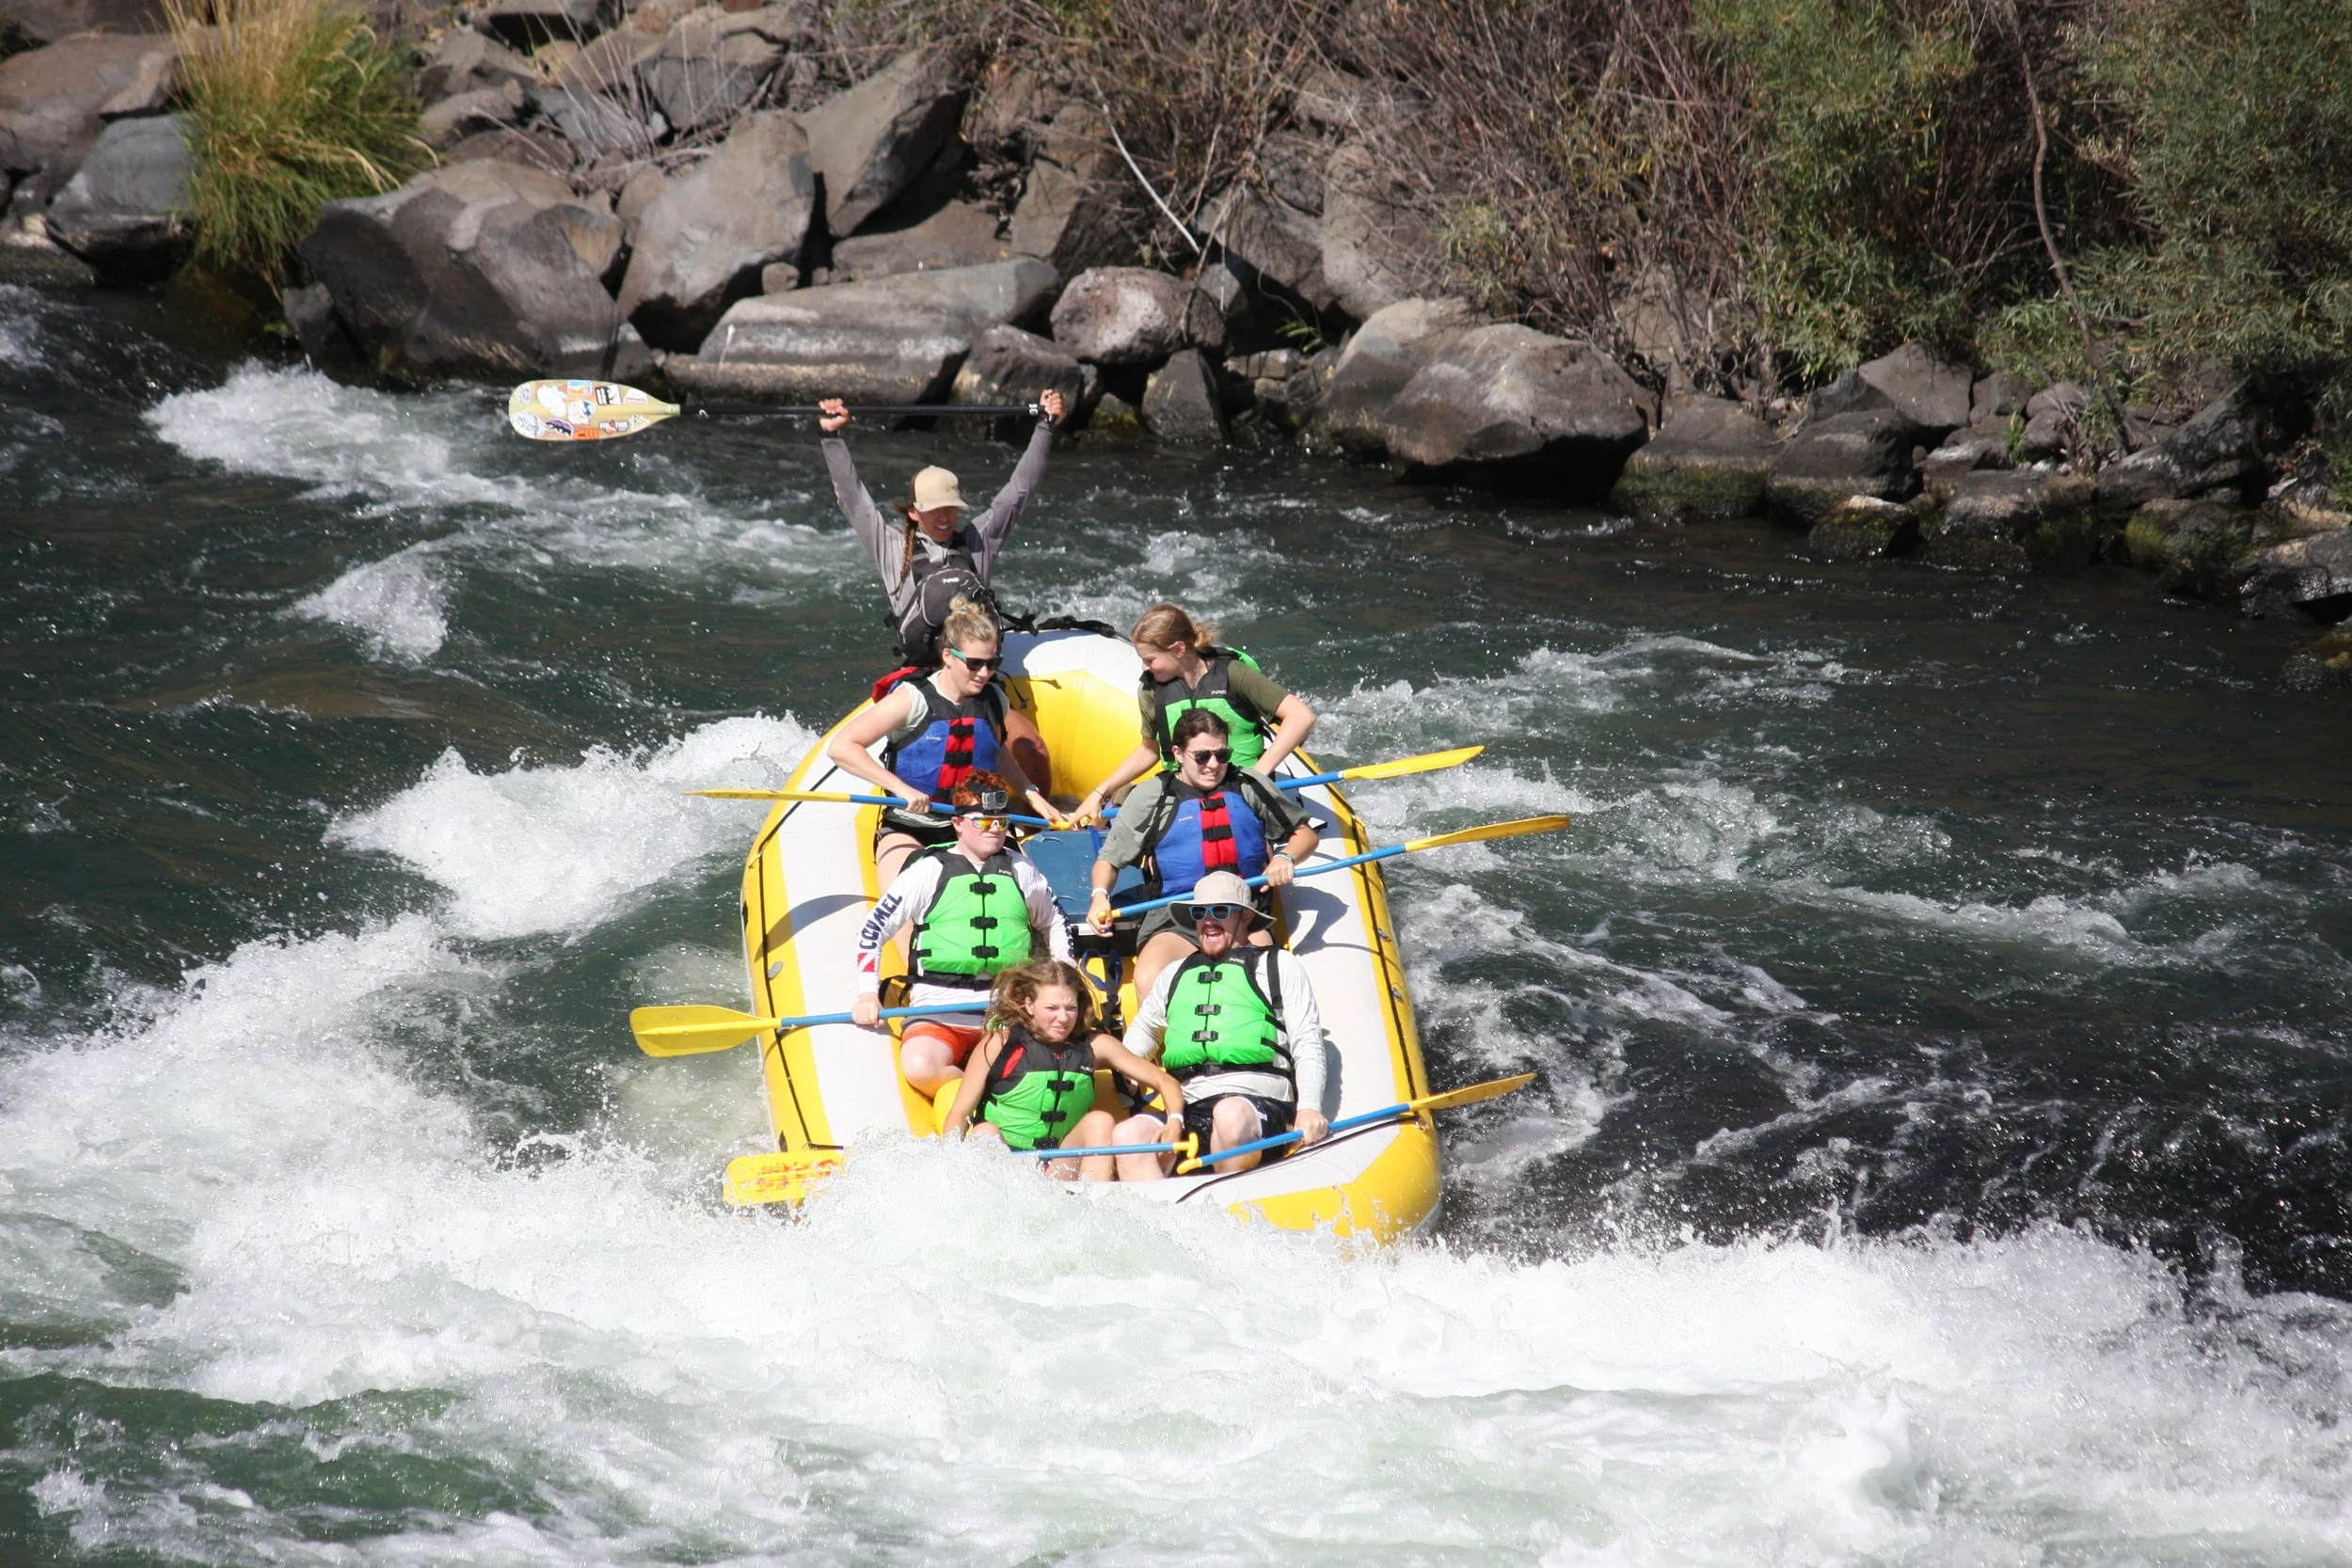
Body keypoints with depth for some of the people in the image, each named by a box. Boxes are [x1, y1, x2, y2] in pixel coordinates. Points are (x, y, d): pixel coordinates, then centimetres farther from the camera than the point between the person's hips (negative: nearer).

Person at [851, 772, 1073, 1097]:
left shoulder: (1020, 870, 14)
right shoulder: (929, 870, 4)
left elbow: (1054, 923, 31)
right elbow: (872, 930, 5)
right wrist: (869, 994, -7)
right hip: (938, 1009, -2)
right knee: (920, 1067, -35)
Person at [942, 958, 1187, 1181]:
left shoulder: (1093, 1046, 0)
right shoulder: (1002, 1043, -6)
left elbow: (1164, 1082, 2)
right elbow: (959, 1113, -6)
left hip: (1062, 1173, 2)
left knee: (1099, 1121, -18)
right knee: (985, 1132, -29)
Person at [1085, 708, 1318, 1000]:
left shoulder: (1248, 788, 11)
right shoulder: (1151, 797, 8)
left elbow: (1305, 833, 20)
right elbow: (1110, 859, 14)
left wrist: (1285, 857, -3)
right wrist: (1100, 896, -7)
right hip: (1175, 922, 0)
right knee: (1148, 980, -32)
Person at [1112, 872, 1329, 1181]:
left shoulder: (1278, 966, 17)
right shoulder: (1176, 975, 31)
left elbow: (1307, 1045, 7)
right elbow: (1142, 1034, 42)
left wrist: (1309, 1108, -11)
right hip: (1186, 1111, 4)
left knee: (1231, 1114, -40)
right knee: (1128, 1133, -27)